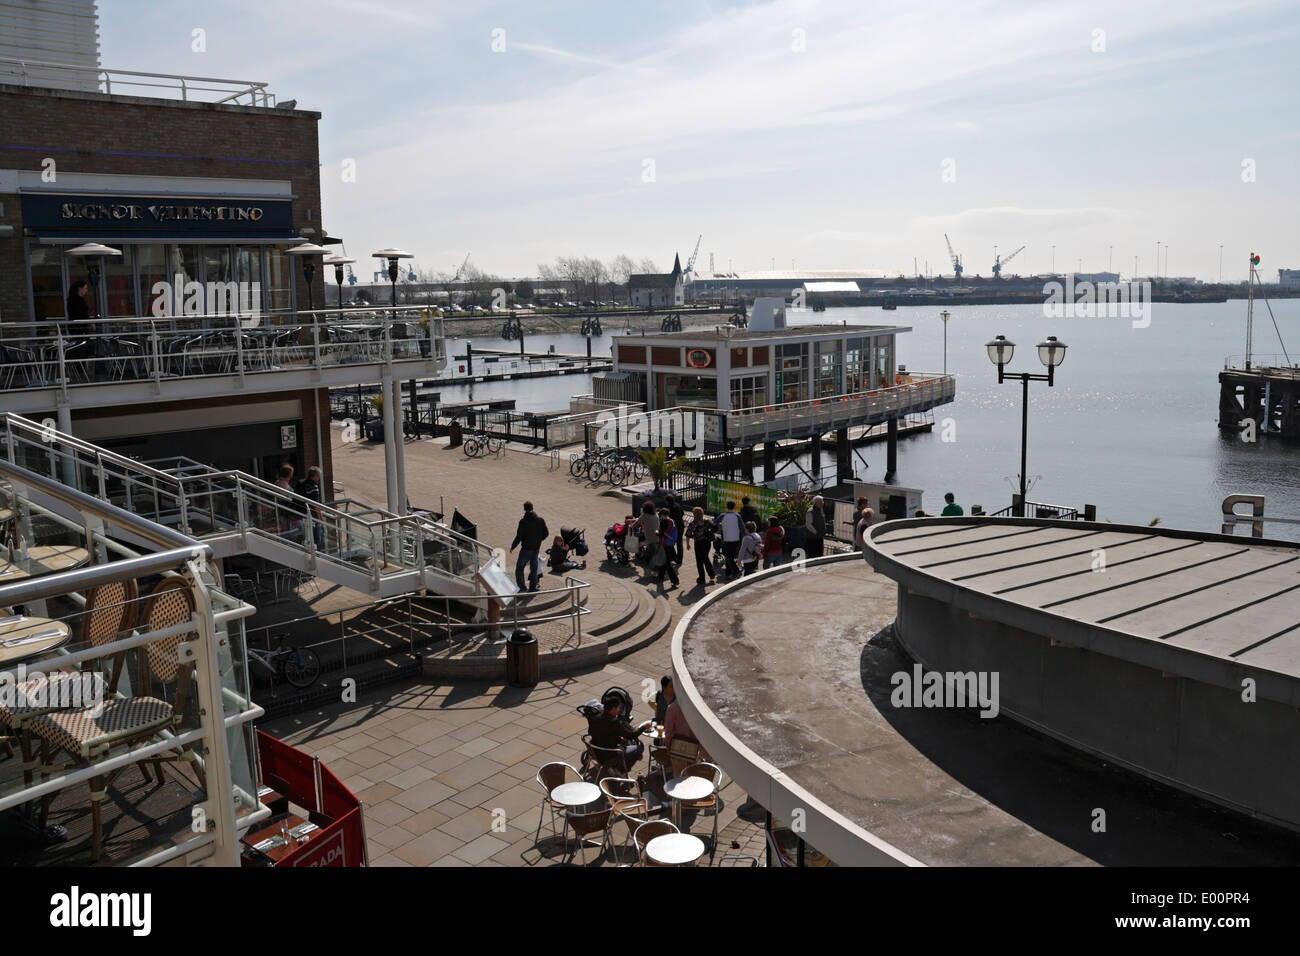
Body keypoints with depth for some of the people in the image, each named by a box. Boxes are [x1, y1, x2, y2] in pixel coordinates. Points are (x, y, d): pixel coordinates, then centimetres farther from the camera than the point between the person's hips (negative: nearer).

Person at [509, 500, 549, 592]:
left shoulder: (523, 521, -17)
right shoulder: (540, 520, -3)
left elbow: (519, 536, -15)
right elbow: (546, 533, 5)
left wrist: (512, 546, 0)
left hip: (526, 549, -4)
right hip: (537, 548, 4)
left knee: (519, 568, 8)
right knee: (534, 568, 14)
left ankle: (522, 587, 2)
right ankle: (532, 588, 16)